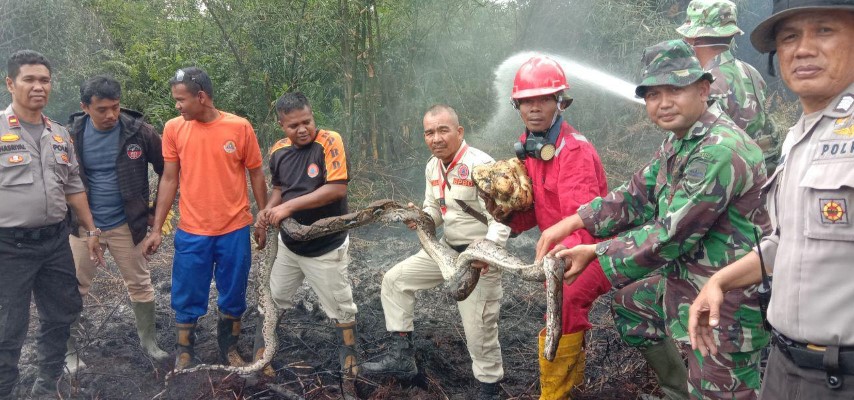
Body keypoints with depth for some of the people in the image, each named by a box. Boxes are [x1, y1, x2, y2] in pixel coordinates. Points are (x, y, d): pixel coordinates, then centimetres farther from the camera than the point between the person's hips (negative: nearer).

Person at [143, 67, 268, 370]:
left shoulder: (240, 127, -6)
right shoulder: (173, 128, -2)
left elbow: (256, 174, 2)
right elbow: (169, 179, 3)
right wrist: (156, 228, 2)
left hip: (235, 229, 0)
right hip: (191, 231, 1)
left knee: (233, 296, 13)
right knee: (187, 299, 9)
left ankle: (229, 350, 32)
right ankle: (184, 355, 28)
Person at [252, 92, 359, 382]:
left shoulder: (330, 142, -20)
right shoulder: (278, 151, -3)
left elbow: (337, 188, -27)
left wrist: (289, 207, -26)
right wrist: (268, 210, -9)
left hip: (326, 247, -5)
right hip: (288, 244, 5)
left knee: (340, 308, 9)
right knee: (272, 300, 18)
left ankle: (349, 356, 28)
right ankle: (261, 353, 37)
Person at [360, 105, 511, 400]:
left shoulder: (481, 164, -21)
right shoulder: (432, 167, 5)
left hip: (480, 256, -8)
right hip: (447, 248, 8)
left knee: (479, 330, -3)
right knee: (395, 279, 8)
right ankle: (402, 356, 15)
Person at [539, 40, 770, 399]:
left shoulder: (720, 150, -27)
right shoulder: (678, 141, 4)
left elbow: (670, 236, -27)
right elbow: (639, 194, 9)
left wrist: (596, 254, -17)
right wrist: (572, 222, -1)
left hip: (730, 297, -10)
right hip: (687, 277, 10)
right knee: (629, 305, 25)